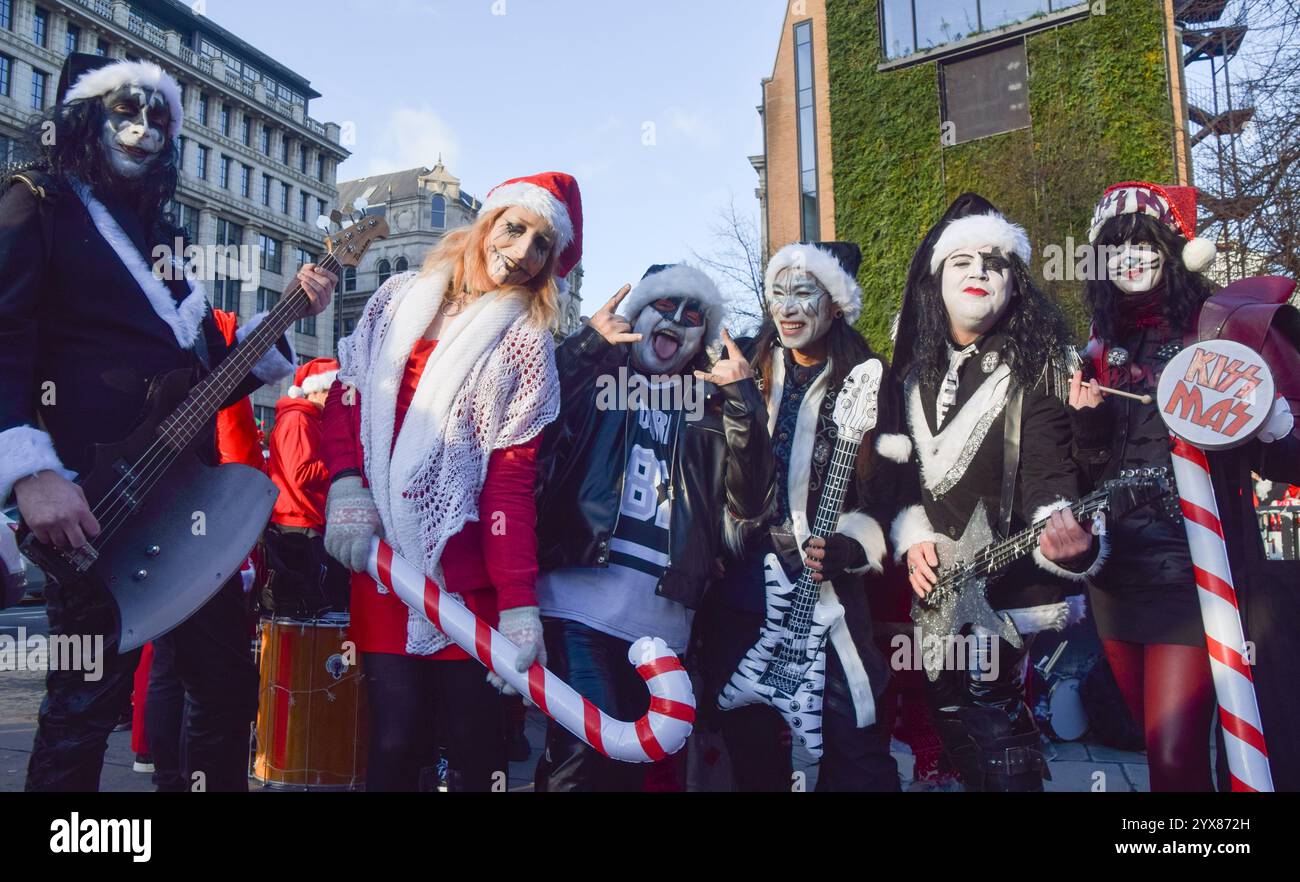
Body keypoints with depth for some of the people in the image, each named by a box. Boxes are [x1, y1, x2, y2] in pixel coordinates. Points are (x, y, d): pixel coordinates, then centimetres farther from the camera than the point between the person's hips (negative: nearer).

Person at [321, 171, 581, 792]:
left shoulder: (524, 343, -1)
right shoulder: (398, 299, 10)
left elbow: (511, 477, -7)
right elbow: (347, 391, 12)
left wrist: (519, 604, -15)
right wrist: (345, 485, -6)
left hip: (460, 561, -2)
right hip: (379, 552, 2)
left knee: (472, 735, 0)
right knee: (395, 737, -1)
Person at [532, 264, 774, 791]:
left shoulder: (709, 407, 18)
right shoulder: (595, 374, 12)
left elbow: (749, 502, 6)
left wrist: (743, 398, -3)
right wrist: (586, 343, -9)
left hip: (661, 620, 4)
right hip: (583, 601, -4)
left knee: (628, 764, 11)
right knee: (588, 749, -19)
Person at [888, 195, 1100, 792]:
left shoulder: (1038, 363, -6)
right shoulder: (918, 371, 9)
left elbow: (1049, 465, -16)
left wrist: (1062, 529, -35)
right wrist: (912, 535, -1)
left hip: (1009, 583, -5)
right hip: (936, 585, 6)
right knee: (952, 721, 14)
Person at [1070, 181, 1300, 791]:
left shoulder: (1223, 327, -3)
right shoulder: (1103, 350, 12)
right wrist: (1087, 421, -6)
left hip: (1193, 568, -5)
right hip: (1118, 571, 5)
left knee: (1173, 755, -11)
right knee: (1157, 742, 14)